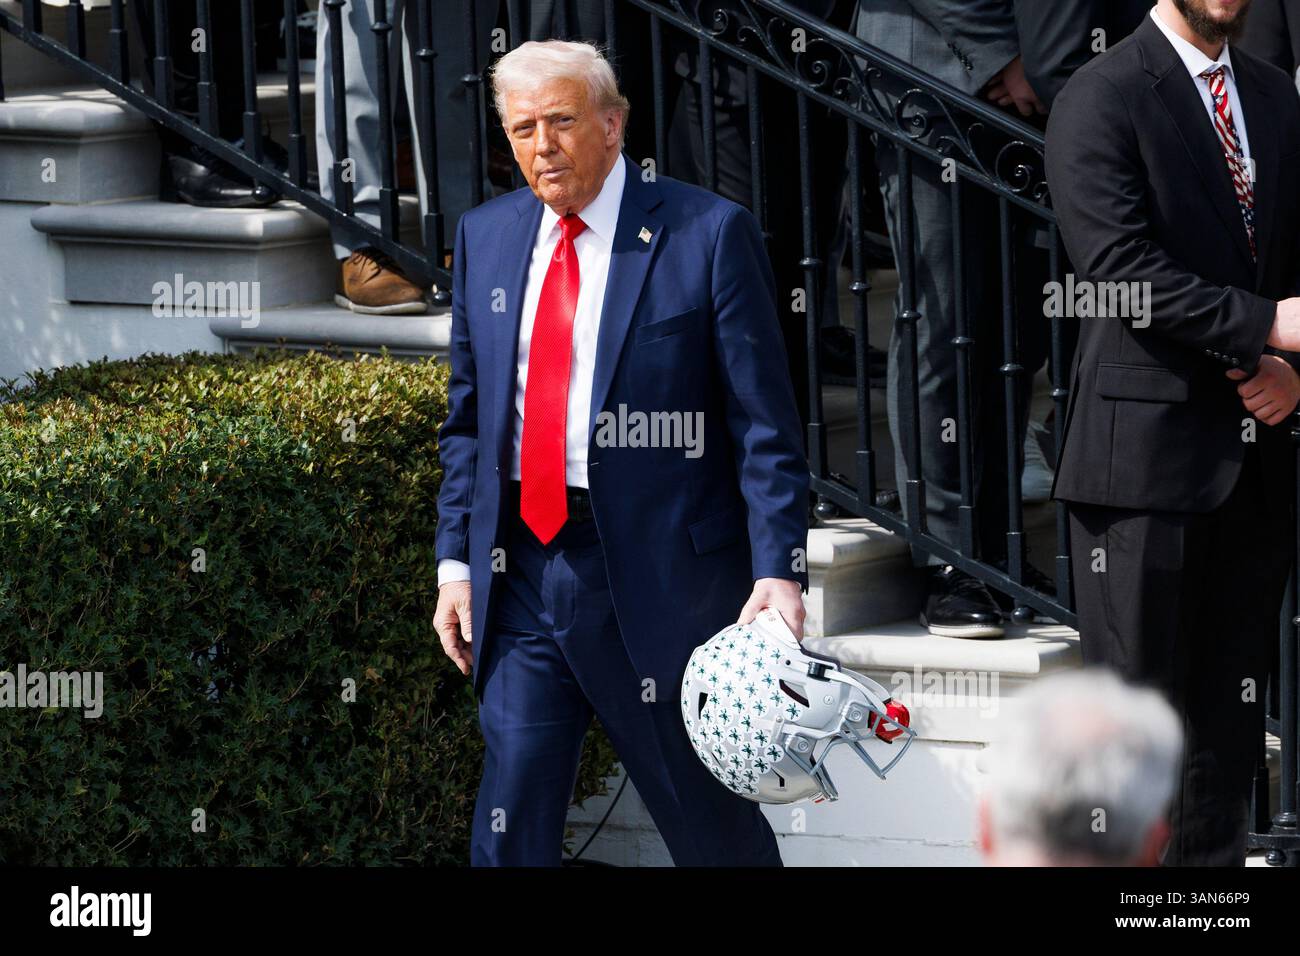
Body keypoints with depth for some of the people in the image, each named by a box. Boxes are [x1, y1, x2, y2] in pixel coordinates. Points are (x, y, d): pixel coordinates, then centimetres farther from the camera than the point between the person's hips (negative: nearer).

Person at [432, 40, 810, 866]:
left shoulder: (709, 234, -5)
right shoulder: (486, 238, 11)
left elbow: (766, 425, -7)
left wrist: (778, 570, -16)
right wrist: (456, 560, 10)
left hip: (657, 575, -4)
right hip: (520, 575, 4)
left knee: (712, 821, 5)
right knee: (511, 827, 2)